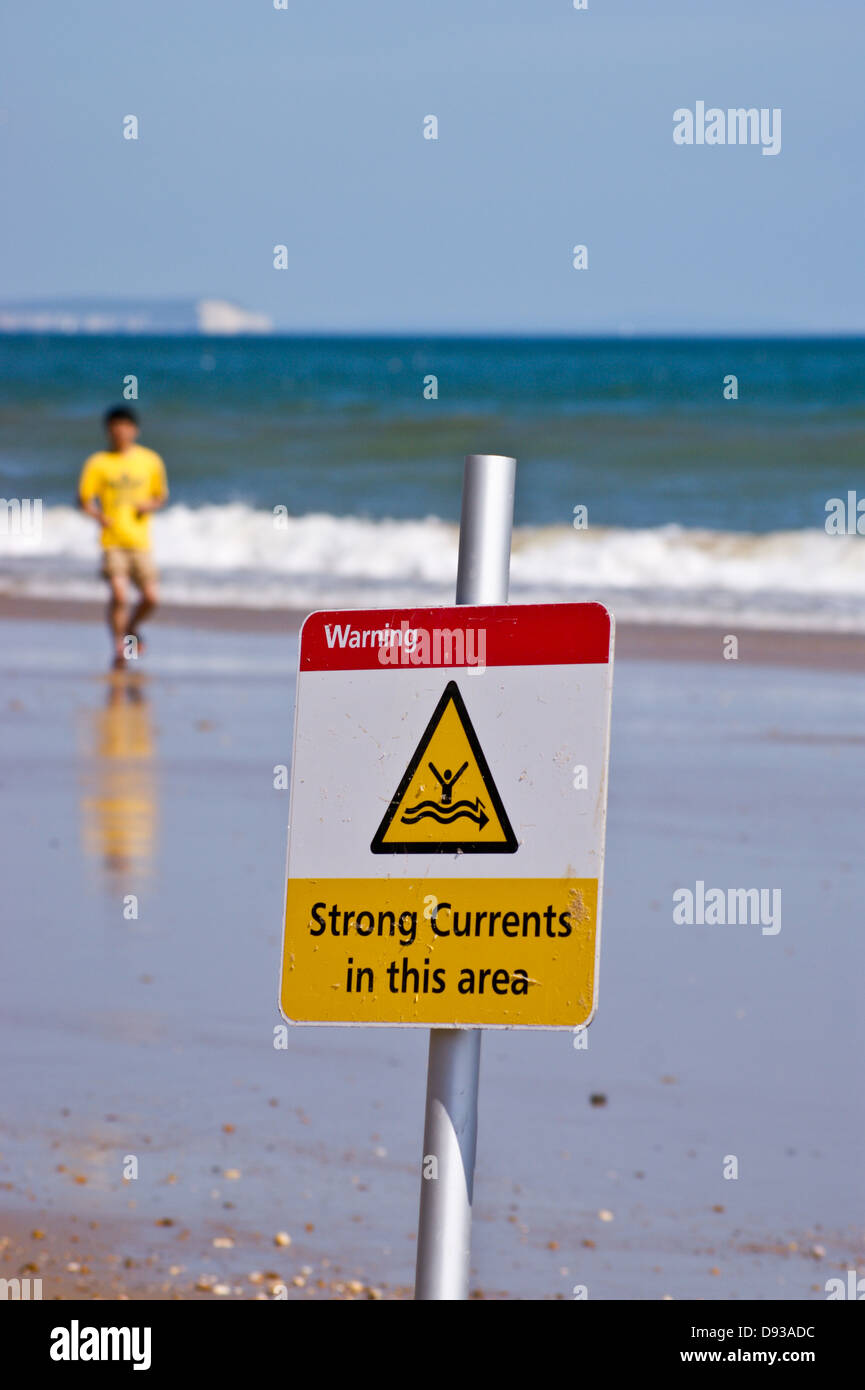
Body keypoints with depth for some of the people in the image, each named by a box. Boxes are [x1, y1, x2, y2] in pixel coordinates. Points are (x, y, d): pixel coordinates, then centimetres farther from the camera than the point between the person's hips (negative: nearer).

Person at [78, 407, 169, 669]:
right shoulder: (98, 463, 2)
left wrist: (151, 505, -5)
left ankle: (132, 628, 31)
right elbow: (84, 499, 3)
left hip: (140, 541, 2)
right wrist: (97, 514, -17)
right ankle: (119, 648, -1)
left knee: (151, 598, -1)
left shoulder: (151, 461, 7)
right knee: (119, 595, -16)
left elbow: (161, 495, 17)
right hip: (113, 541, -2)